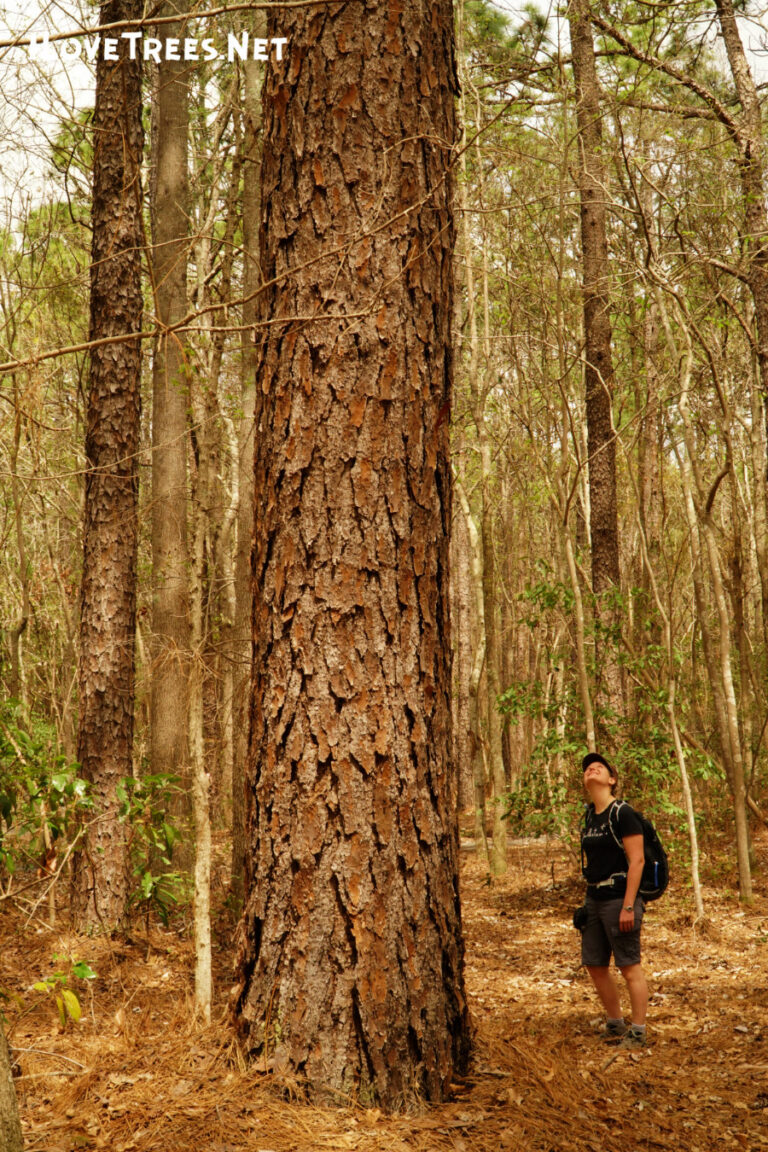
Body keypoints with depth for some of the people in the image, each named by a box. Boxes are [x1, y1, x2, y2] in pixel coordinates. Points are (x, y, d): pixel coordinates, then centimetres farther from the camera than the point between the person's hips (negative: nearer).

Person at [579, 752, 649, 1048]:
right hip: (594, 900, 8)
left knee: (630, 967, 0)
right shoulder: (589, 816, 11)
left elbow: (637, 860, -16)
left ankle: (638, 1032, 11)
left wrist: (628, 907, -19)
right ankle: (614, 1024, 27)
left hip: (618, 899, -8)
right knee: (595, 965, 12)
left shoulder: (623, 814, -12)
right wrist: (588, 899, 17)